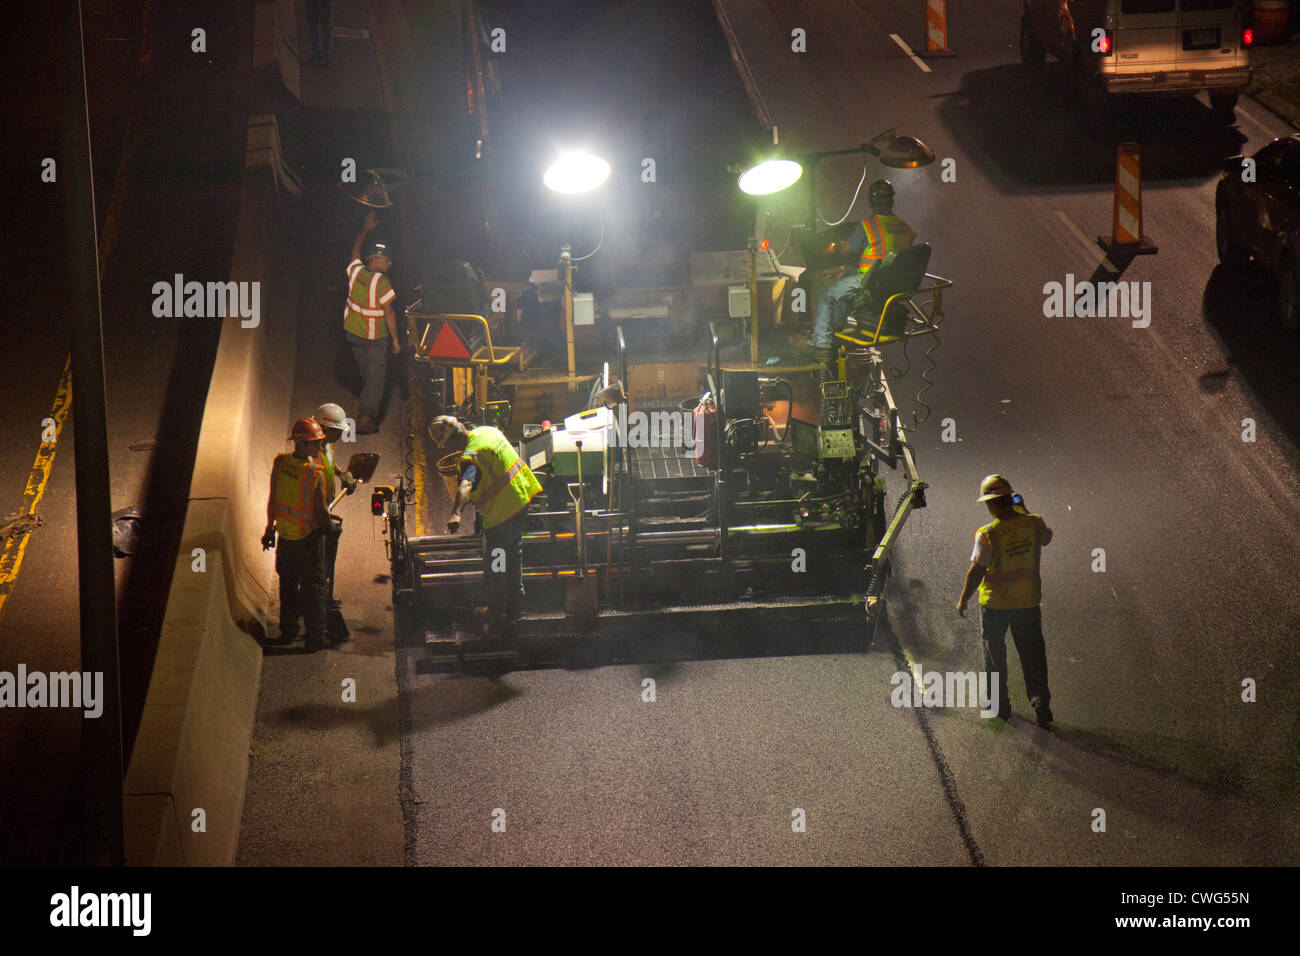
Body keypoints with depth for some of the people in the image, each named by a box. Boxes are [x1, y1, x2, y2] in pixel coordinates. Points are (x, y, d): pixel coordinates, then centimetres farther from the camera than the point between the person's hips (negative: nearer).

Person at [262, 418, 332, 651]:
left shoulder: (280, 463, -8)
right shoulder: (315, 474, -24)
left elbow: (272, 500, 1)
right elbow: (321, 512, -19)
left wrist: (270, 528, 13)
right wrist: (328, 525, 3)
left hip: (284, 536, 5)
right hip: (309, 536, -5)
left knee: (288, 584, 21)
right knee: (314, 586, 8)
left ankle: (287, 631, 31)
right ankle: (315, 637, 12)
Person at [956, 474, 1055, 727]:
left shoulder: (987, 534, -20)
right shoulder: (1034, 524, -9)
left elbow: (976, 571, -15)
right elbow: (1046, 537, 16)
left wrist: (963, 599, -3)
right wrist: (1023, 512, 19)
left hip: (995, 602, -3)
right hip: (1028, 600, 3)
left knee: (994, 652, 14)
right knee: (1032, 651, 11)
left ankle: (999, 704, 21)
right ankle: (1040, 700, -2)